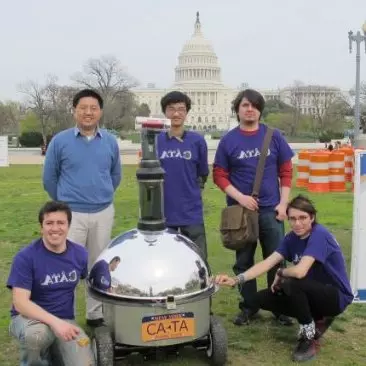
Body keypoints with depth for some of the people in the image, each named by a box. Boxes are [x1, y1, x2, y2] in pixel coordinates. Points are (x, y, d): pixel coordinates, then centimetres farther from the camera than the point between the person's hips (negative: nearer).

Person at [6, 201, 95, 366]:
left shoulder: (80, 253, -3)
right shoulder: (25, 257, -16)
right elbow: (20, 303, -22)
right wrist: (54, 322, -34)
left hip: (65, 320, 4)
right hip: (29, 317, -4)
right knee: (36, 334, -39)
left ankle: (54, 352, 15)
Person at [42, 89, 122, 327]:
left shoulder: (110, 142, 4)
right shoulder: (60, 141, -4)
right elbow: (49, 177, 5)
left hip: (104, 214, 3)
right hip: (72, 215, -3)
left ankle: (96, 314, 24)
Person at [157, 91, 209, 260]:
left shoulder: (197, 140, -1)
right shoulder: (155, 141, 2)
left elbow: (203, 174, 9)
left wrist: (191, 192, 10)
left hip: (191, 213, -1)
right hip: (163, 213, 1)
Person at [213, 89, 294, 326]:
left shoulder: (274, 137, 3)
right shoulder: (228, 140, 0)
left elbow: (286, 171, 4)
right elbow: (219, 175, 0)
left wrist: (283, 203, -4)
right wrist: (240, 197, -13)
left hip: (271, 209, 0)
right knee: (244, 261, 10)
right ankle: (248, 307, 23)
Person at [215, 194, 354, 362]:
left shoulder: (319, 235, -25)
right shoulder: (292, 238, -2)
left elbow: (300, 271, -36)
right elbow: (267, 263, -10)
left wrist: (280, 273, -14)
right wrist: (235, 280, -23)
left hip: (336, 296, -8)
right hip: (313, 293, 8)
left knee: (292, 284, -34)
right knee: (262, 299, -5)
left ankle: (309, 337, -12)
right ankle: (317, 320, 7)